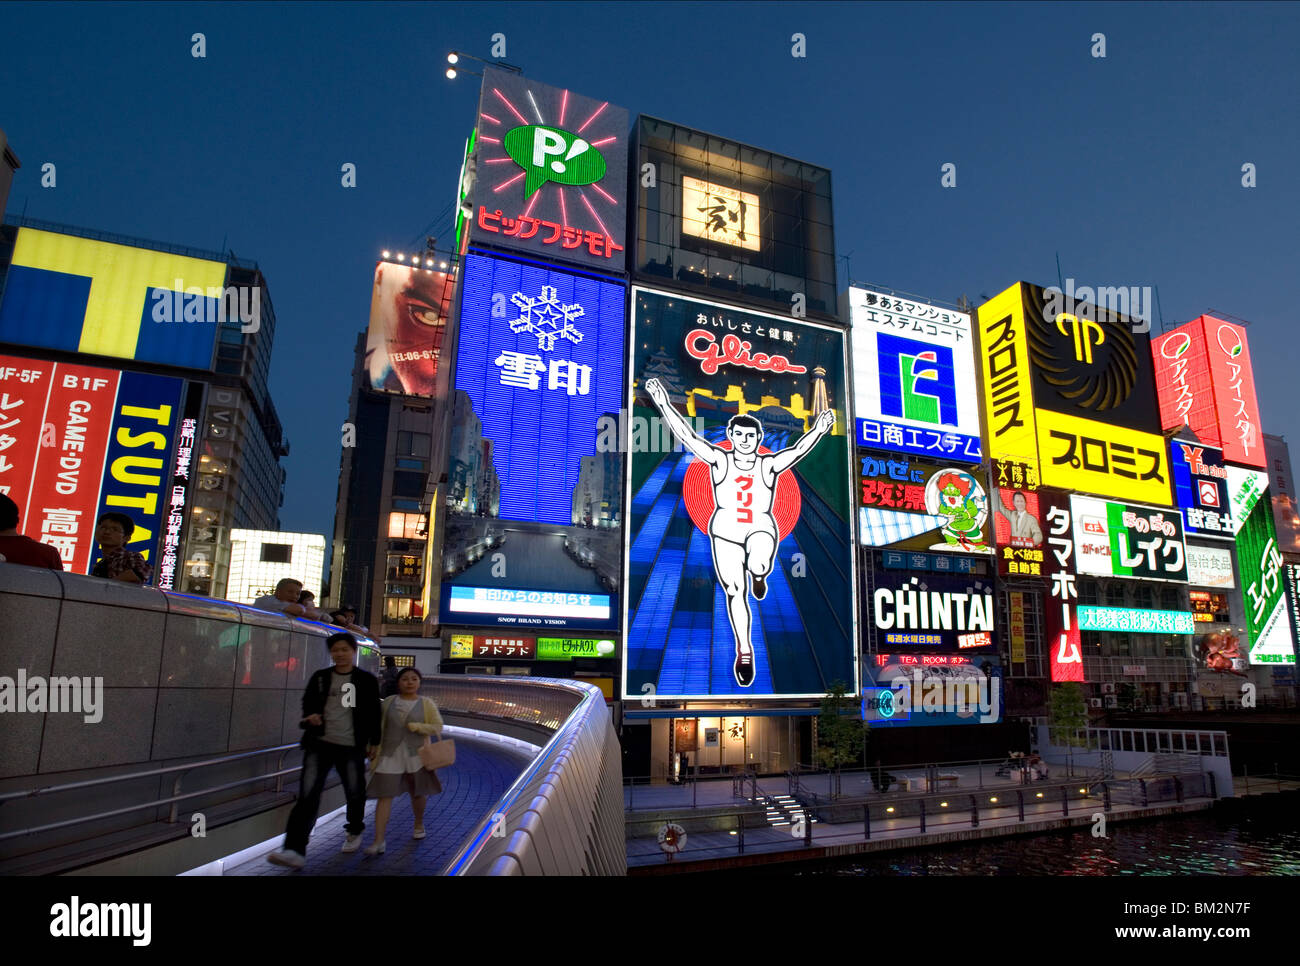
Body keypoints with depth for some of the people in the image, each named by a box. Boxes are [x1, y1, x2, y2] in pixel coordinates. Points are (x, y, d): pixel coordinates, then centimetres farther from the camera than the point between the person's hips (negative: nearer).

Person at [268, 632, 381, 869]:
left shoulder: (366, 680, -1)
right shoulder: (320, 677, 6)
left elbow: (374, 713, 2)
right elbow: (307, 702, 16)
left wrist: (374, 741, 1)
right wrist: (310, 715, -6)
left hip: (351, 746, -1)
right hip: (319, 743, 2)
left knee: (354, 792, 12)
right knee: (308, 794, -9)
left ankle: (354, 832, 38)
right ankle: (295, 850, -12)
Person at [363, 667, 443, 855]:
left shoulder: (427, 704, -1)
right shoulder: (388, 701, 2)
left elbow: (438, 727, -3)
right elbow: (379, 726, 11)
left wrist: (416, 726, -14)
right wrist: (374, 747, 4)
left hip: (415, 755, 0)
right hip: (390, 755, 0)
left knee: (418, 793, 14)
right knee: (384, 795, -8)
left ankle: (419, 824, 40)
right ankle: (378, 842, -7)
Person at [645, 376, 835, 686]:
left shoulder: (769, 465, 0)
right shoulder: (720, 460, -2)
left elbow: (798, 449, -14)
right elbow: (688, 436, -9)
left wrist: (818, 429, -30)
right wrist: (664, 406, -18)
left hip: (761, 529, -1)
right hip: (725, 532, 1)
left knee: (758, 566, -34)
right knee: (735, 593, 1)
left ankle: (758, 576, 6)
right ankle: (744, 650, 19)